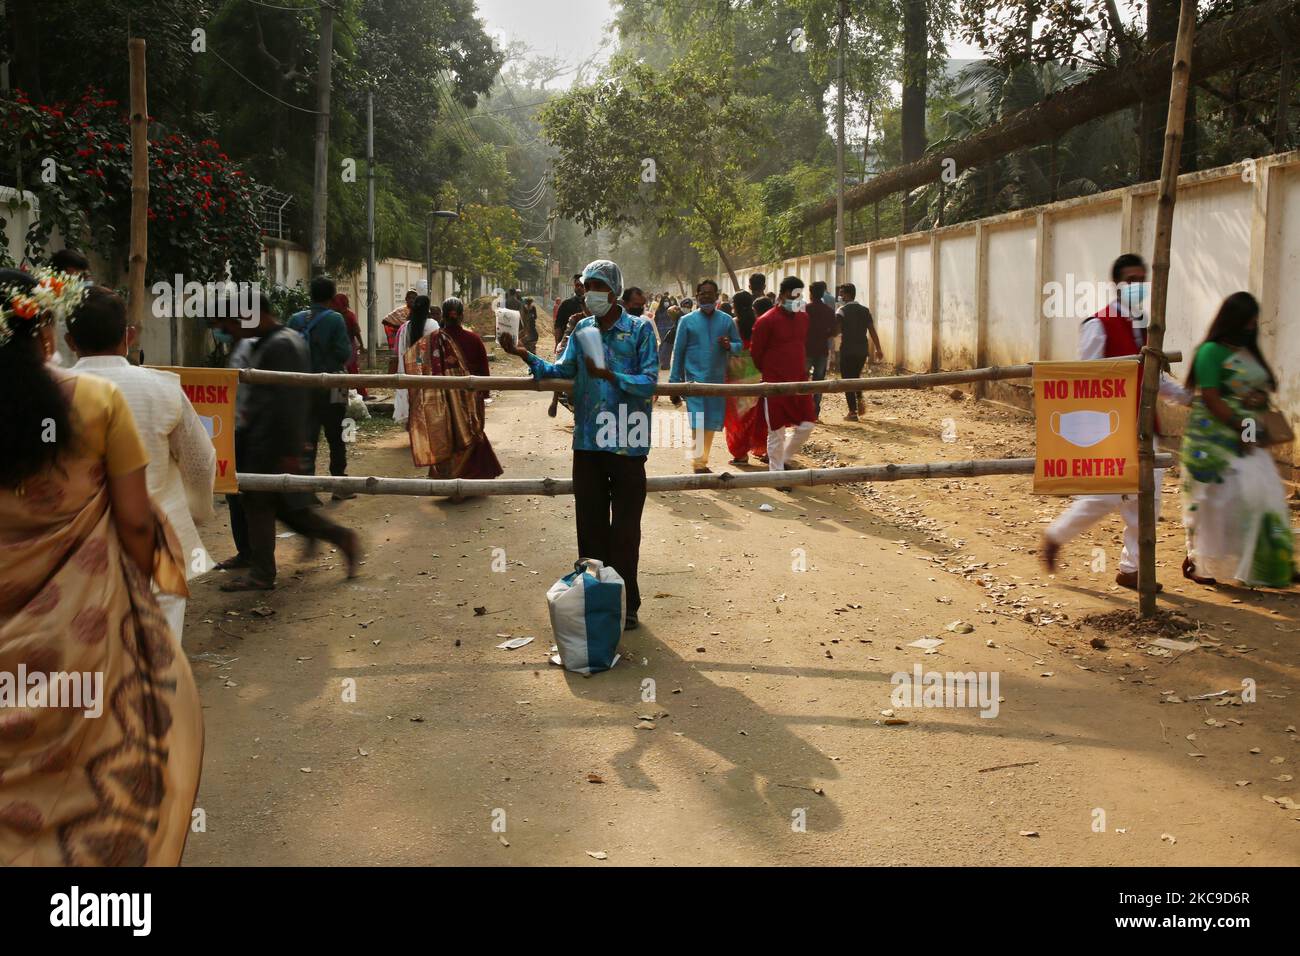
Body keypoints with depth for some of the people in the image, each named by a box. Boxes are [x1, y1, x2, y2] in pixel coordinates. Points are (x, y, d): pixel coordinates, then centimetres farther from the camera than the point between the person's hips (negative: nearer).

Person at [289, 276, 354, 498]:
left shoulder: (296, 319, 0)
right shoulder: (335, 319, -11)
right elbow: (344, 352, -15)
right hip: (331, 387, -3)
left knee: (306, 438, 5)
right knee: (336, 438, 11)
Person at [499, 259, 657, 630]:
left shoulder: (640, 329, -5)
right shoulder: (583, 328, 9)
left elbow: (649, 382, -12)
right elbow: (561, 370, 5)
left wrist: (609, 375, -24)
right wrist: (525, 355, -8)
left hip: (627, 445, -4)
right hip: (588, 442, 4)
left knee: (624, 529, 3)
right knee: (590, 525, 11)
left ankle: (625, 603, 14)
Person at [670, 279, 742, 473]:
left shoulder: (726, 320, 6)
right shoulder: (687, 320, 1)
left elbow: (739, 345, 10)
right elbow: (678, 351, 2)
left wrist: (729, 346, -14)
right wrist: (675, 380, 0)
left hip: (718, 380, 3)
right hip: (695, 379, -3)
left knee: (711, 423, 9)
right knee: (698, 423, -8)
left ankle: (703, 460, 23)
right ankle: (699, 462, -2)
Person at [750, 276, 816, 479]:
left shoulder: (803, 317, 7)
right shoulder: (767, 321, -13)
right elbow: (755, 353, -5)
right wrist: (766, 376, 6)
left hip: (799, 382, 6)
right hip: (775, 384, -6)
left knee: (806, 425, 5)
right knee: (777, 431, 1)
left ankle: (783, 458, 27)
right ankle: (776, 472, 14)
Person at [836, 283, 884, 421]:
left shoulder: (842, 311, -6)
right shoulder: (865, 310, 8)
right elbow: (872, 331, 6)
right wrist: (878, 349, 9)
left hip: (847, 350, -5)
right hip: (863, 350, 5)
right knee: (856, 376, 25)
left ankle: (852, 412, -1)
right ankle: (859, 400, 5)